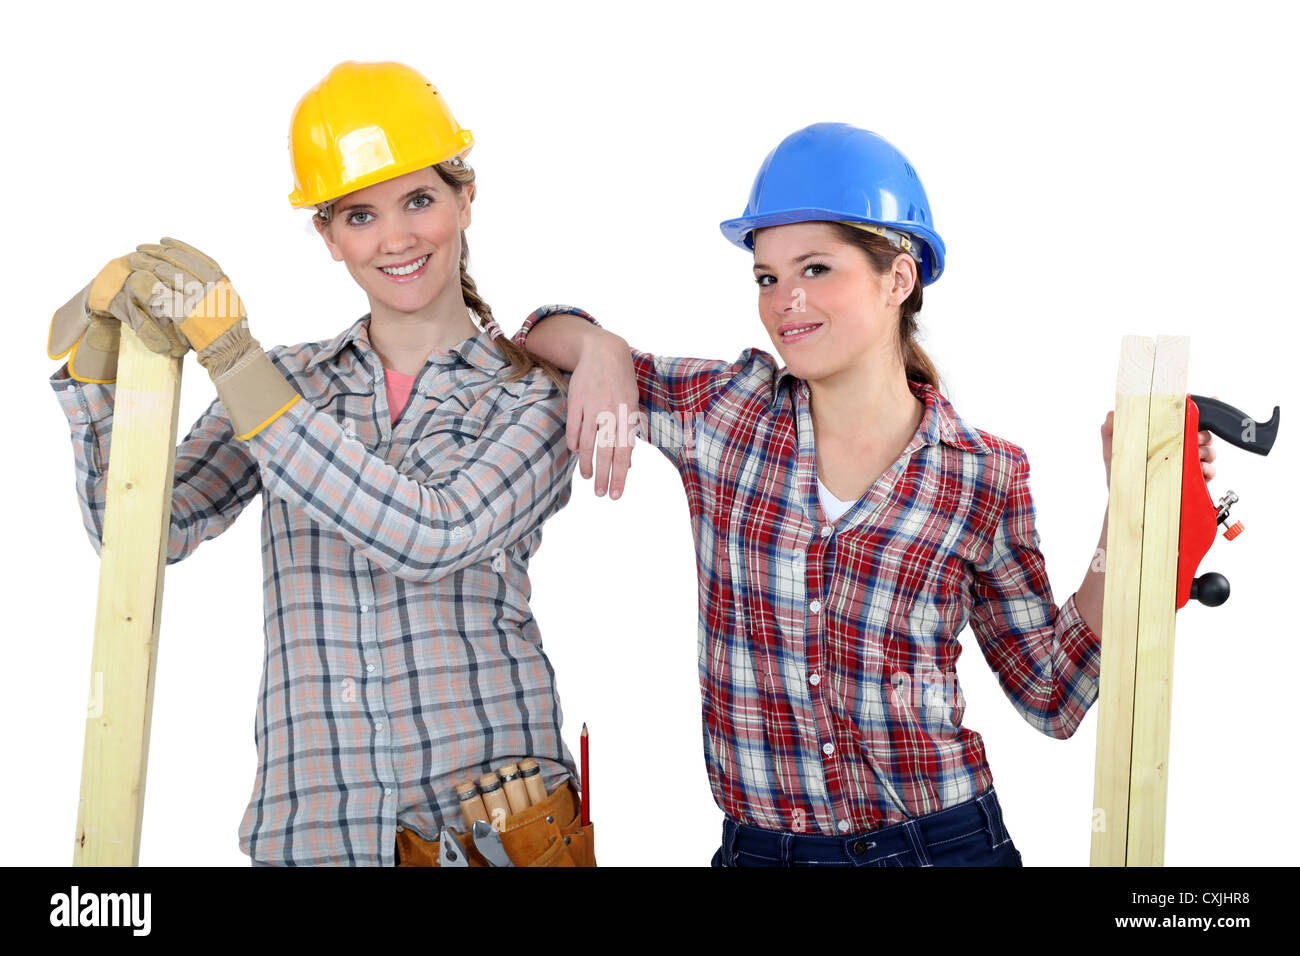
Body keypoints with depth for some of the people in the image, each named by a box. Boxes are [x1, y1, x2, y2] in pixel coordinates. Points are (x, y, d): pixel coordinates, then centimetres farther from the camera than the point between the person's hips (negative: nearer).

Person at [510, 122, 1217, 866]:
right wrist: (599, 349, -13)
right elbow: (545, 336, 8)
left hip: (944, 841, -1)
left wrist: (1130, 518, -6)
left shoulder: (985, 479, -5)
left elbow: (1053, 698, 1)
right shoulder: (723, 410, -3)